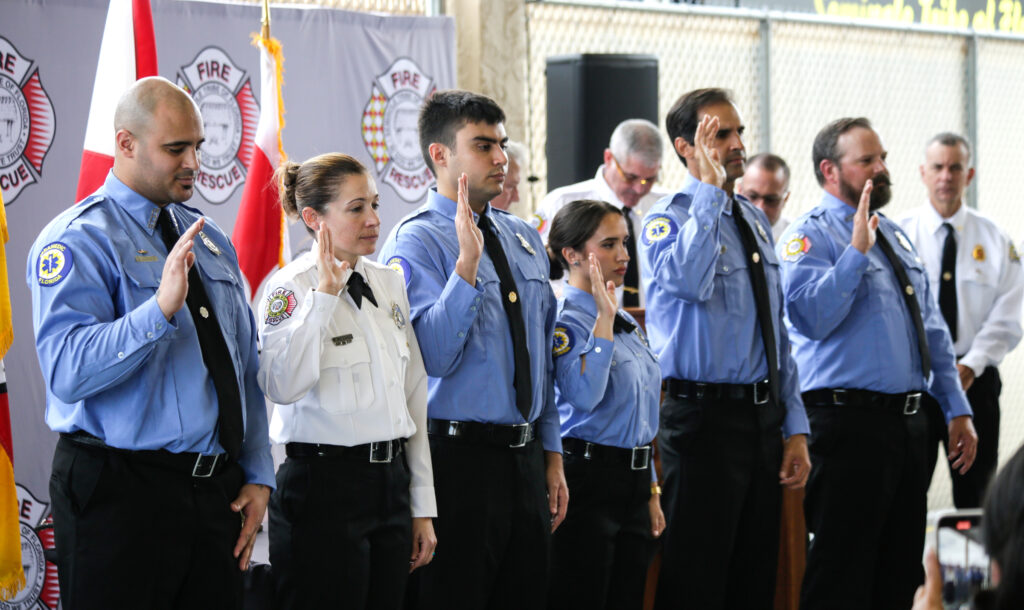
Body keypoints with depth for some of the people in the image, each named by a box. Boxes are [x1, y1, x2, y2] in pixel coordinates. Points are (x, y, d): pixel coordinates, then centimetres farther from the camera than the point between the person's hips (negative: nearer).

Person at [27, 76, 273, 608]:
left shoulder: (210, 240, 15)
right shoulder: (79, 240, -8)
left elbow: (246, 365, 19)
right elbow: (67, 370, -23)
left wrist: (257, 475, 11)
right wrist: (161, 308, -31)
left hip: (217, 492, 7)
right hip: (120, 495, -7)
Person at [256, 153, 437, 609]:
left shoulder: (390, 284, 12)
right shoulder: (291, 287, -9)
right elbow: (282, 387, -27)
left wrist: (422, 506, 14)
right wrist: (324, 293, -26)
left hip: (391, 484, 7)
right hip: (326, 486, -7)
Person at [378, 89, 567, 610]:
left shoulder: (525, 238, 13)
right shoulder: (417, 241, -9)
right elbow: (435, 356, -21)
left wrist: (552, 456, 16)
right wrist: (467, 263, -28)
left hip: (525, 458, 7)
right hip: (458, 458, -7)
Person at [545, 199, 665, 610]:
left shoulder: (627, 323, 15)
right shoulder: (565, 321, -11)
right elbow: (584, 395, -27)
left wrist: (651, 491, 21)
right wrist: (604, 319, -26)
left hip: (633, 481, 8)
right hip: (587, 479, -8)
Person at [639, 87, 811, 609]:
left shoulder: (754, 220, 15)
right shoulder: (668, 219, -8)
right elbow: (689, 281, -32)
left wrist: (795, 428, 13)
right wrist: (709, 188, -26)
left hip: (764, 417, 7)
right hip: (703, 416, -7)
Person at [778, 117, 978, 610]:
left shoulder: (895, 236, 18)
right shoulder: (810, 235, -6)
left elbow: (932, 331, 22)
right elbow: (810, 315, -24)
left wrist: (957, 408, 16)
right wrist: (857, 249, -23)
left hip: (908, 421, 8)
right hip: (849, 419, -8)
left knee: (900, 570, 12)